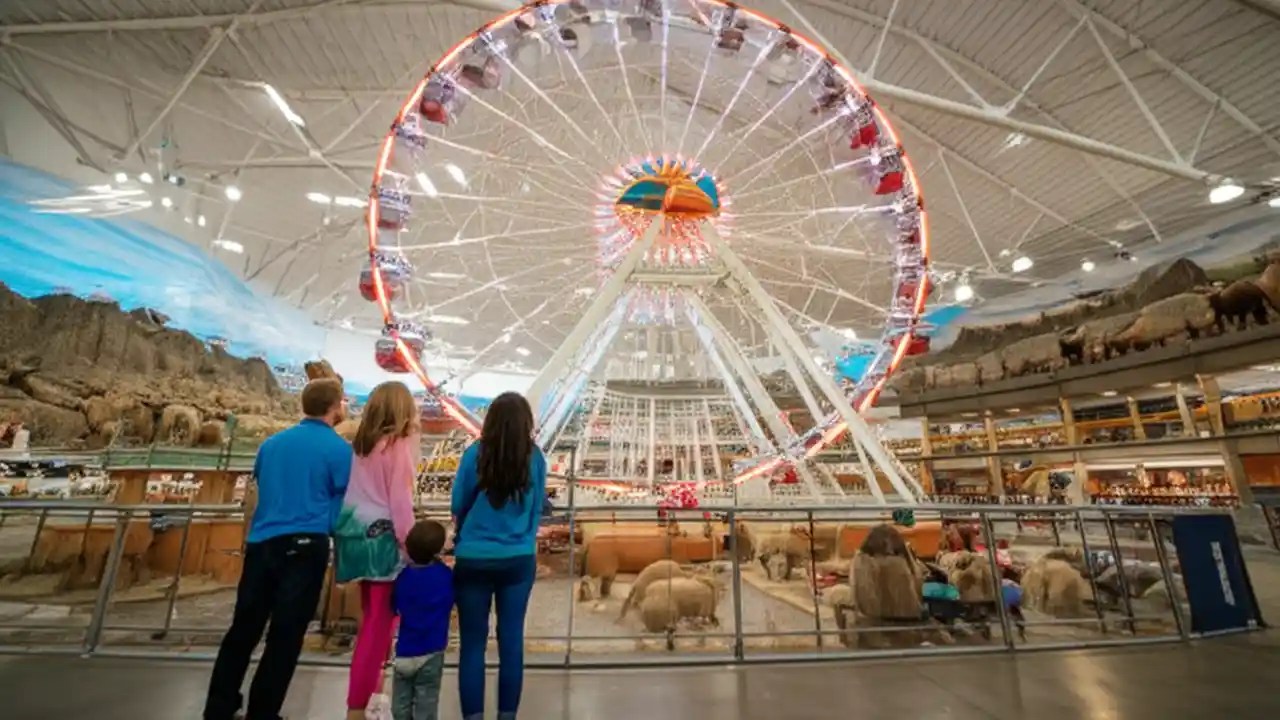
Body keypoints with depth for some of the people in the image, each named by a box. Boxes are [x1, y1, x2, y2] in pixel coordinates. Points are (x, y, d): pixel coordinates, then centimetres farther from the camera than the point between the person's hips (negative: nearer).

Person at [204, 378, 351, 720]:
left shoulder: (272, 443, 11)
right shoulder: (338, 449, -8)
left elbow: (252, 499, 20)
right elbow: (343, 505, -4)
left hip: (261, 545, 6)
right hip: (305, 547, -6)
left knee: (243, 630, 18)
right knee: (284, 638, 6)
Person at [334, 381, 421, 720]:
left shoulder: (360, 444, 6)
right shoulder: (399, 446, -14)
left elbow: (351, 490, 6)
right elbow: (400, 502, -16)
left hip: (358, 535, 8)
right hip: (383, 538, -8)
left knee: (373, 617, 23)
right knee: (380, 623, 4)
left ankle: (371, 686, 39)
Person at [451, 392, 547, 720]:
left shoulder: (475, 454, -12)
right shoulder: (535, 459, -7)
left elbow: (458, 506, 1)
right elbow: (536, 511, 5)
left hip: (473, 560, -1)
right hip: (519, 560, 1)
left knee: (472, 643, 13)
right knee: (512, 641, 13)